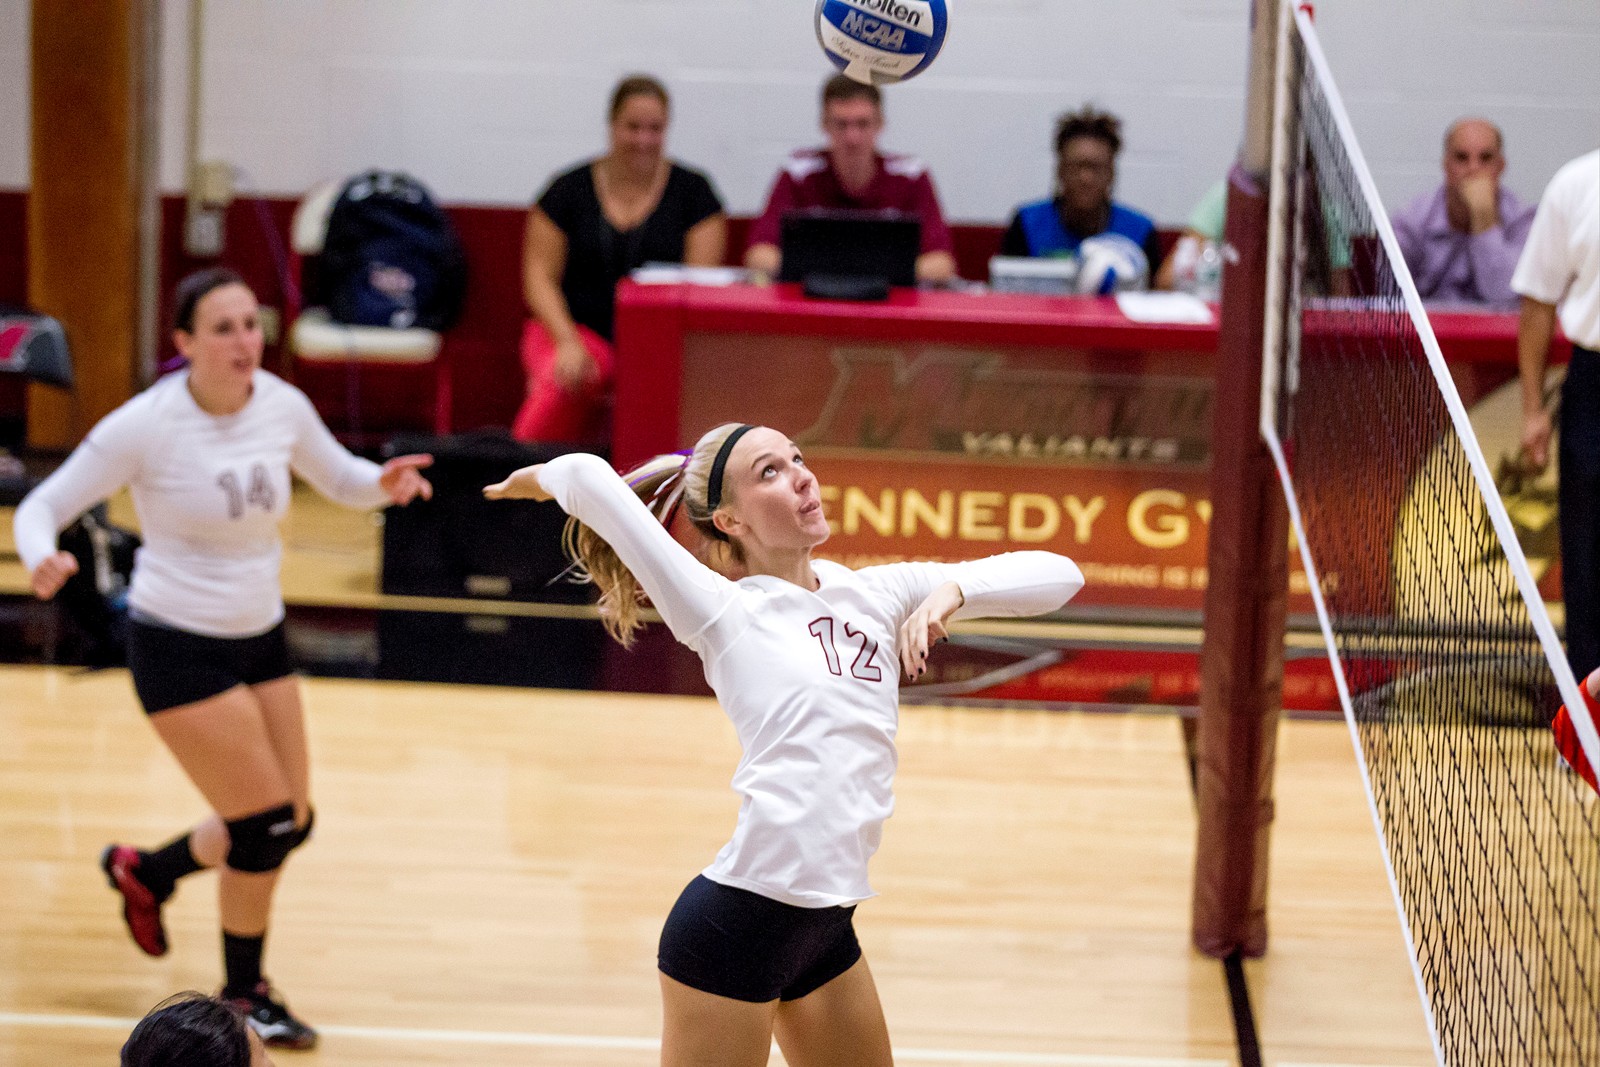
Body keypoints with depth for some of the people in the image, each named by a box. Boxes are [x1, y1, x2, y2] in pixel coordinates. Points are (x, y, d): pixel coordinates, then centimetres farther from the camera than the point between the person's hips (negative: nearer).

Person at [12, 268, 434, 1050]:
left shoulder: (282, 405, -7)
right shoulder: (146, 425, -20)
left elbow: (340, 480, 10)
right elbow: (42, 506, -15)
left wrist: (385, 483, -13)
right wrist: (43, 561, -37)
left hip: (258, 636, 6)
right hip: (177, 644, -6)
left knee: (290, 826, 11)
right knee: (265, 823, -6)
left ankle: (144, 872, 39)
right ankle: (243, 995, 17)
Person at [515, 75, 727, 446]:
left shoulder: (692, 191, 9)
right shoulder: (569, 190, 9)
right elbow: (540, 277, 6)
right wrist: (568, 343, -12)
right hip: (579, 329, 0)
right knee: (558, 389, -36)